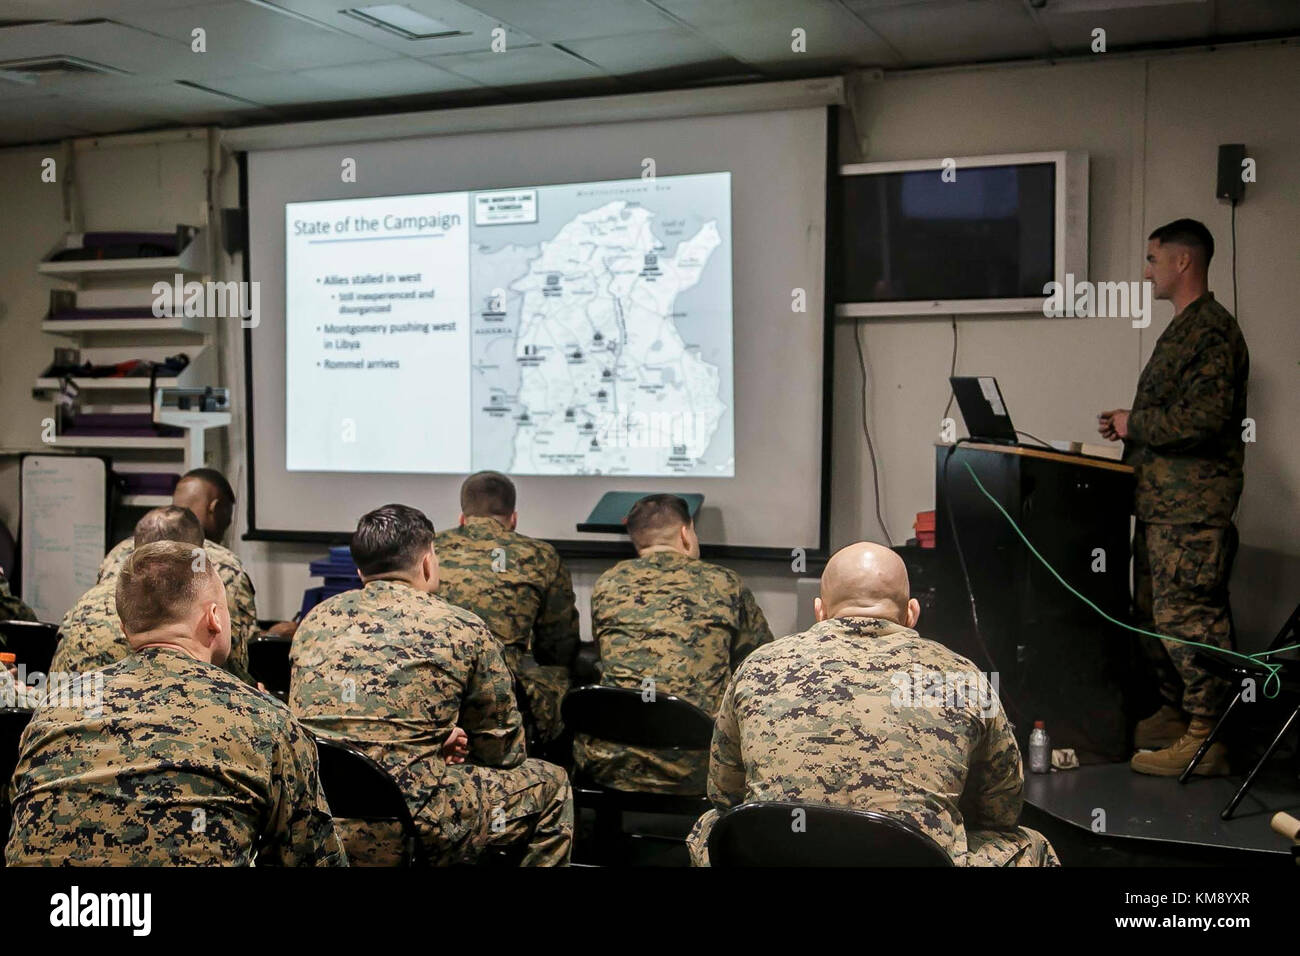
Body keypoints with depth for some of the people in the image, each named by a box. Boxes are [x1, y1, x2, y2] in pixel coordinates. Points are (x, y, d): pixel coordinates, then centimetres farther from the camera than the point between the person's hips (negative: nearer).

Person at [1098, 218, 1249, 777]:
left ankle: (1204, 738, -3)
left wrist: (1134, 425, -12)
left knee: (1186, 616, -9)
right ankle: (1174, 715, 27)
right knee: (1153, 611, 15)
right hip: (1161, 500, 11)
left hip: (1192, 504, -11)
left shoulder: (1212, 330, -13)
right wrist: (1128, 427, 11)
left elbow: (1206, 417, -23)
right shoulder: (1182, 330, 19)